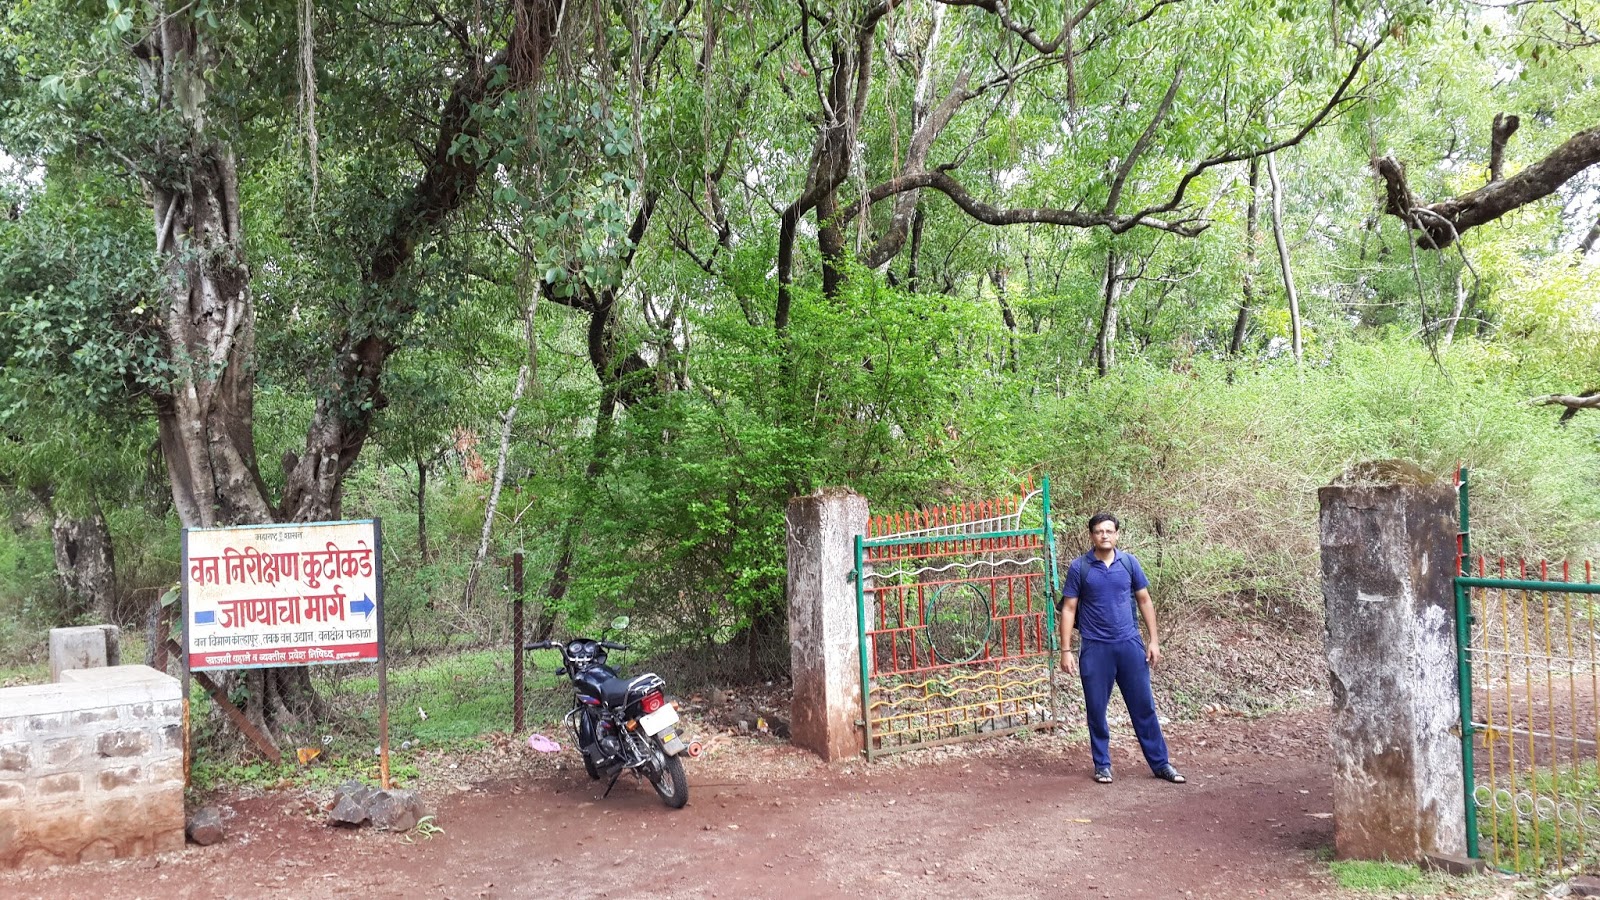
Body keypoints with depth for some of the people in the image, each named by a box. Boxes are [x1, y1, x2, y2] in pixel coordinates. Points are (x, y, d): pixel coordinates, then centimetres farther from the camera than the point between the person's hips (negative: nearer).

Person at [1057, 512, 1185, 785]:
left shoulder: (1129, 562, 2)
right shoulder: (1079, 567, -4)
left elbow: (1145, 601, 9)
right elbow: (1069, 609, -1)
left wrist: (1154, 640, 4)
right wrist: (1066, 650, -5)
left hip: (1130, 645, 2)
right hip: (1095, 649, -1)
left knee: (1144, 706, 6)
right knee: (1097, 709, 6)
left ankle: (1160, 763, 15)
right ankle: (1102, 764, 20)